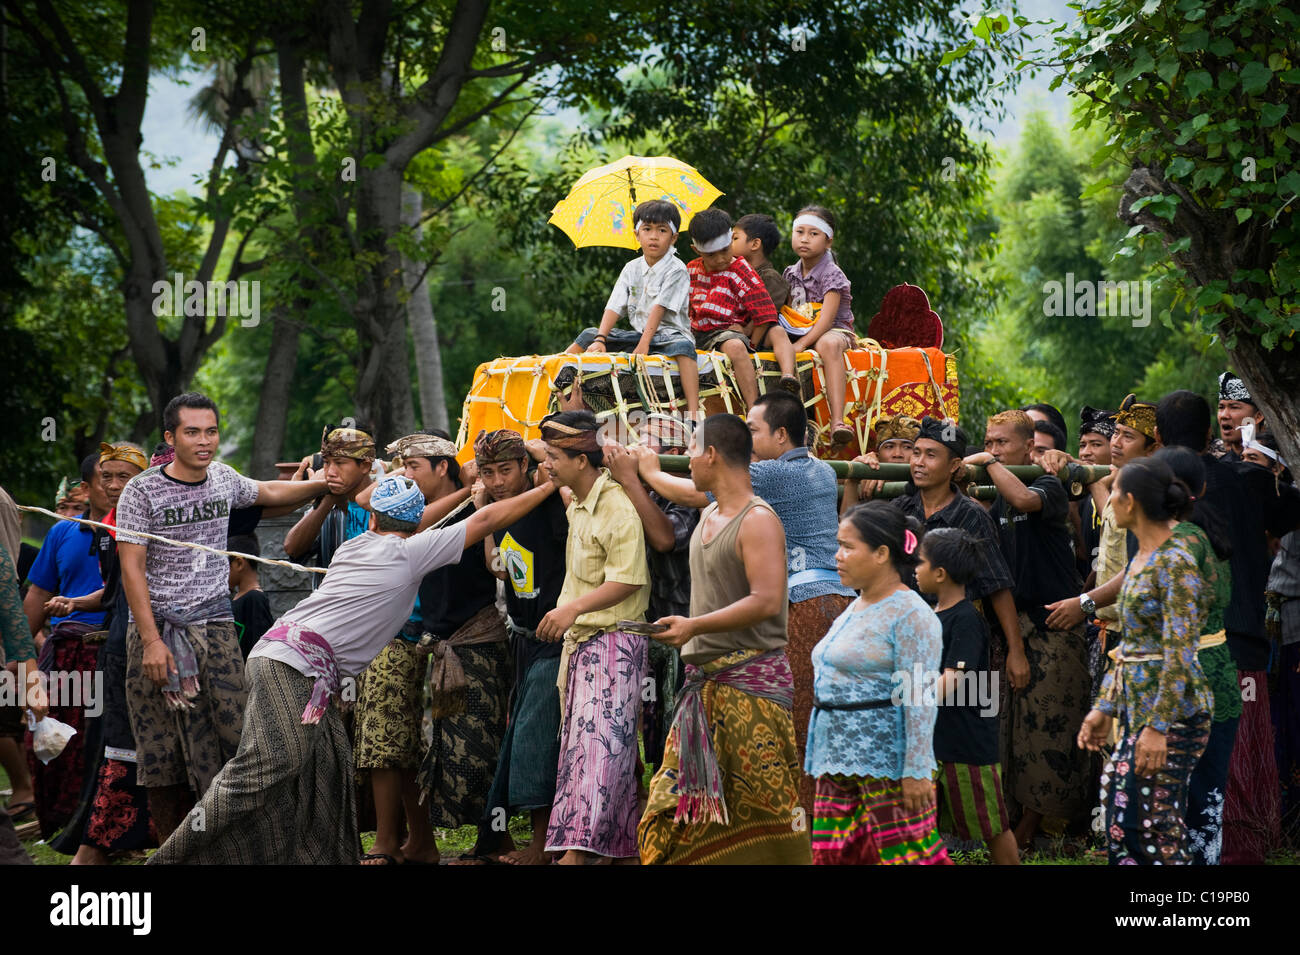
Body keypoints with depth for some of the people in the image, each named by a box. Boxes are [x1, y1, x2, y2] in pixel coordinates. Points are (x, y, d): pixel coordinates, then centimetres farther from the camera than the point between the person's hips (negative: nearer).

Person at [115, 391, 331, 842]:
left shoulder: (223, 479, 9)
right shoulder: (142, 491, -5)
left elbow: (269, 492, 30)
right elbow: (132, 568, -8)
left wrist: (328, 484, 17)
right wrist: (151, 640, -16)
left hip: (215, 625, 3)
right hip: (158, 624, -3)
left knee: (230, 740, -7)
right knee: (164, 754, -2)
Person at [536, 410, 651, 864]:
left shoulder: (618, 508, -16)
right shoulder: (577, 506, 14)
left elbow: (627, 580, -20)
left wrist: (573, 608, -26)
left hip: (613, 639, -10)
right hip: (579, 639, 10)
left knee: (597, 742, -15)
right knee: (581, 743, 7)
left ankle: (576, 849, -24)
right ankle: (616, 847, 10)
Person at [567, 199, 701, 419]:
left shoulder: (676, 270, -9)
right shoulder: (632, 269, 9)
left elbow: (659, 308, -18)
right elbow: (615, 307, 1)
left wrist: (644, 344, -25)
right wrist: (600, 339, -12)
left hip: (667, 333, -6)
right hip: (639, 333, 6)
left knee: (682, 346, -39)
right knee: (589, 335, -3)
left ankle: (693, 412, -48)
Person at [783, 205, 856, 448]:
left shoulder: (832, 274, -10)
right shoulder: (791, 274, 10)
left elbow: (827, 318, -20)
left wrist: (801, 343, -29)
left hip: (834, 331, -7)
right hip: (801, 332, 7)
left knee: (828, 344, -41)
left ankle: (837, 421, -55)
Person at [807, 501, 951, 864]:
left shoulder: (910, 614, -11)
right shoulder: (854, 610, 17)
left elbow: (920, 701, -17)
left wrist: (916, 770, -20)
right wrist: (826, 760, 24)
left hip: (887, 764, -9)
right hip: (840, 764, 9)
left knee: (902, 853, -9)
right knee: (832, 854, 5)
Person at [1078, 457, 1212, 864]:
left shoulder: (1175, 563, -15)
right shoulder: (1140, 560, 14)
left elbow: (1180, 653, -20)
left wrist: (1158, 726, -23)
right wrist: (1104, 707, 19)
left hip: (1171, 714, -10)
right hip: (1137, 711, 10)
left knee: (1156, 831, -8)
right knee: (1122, 829, 9)